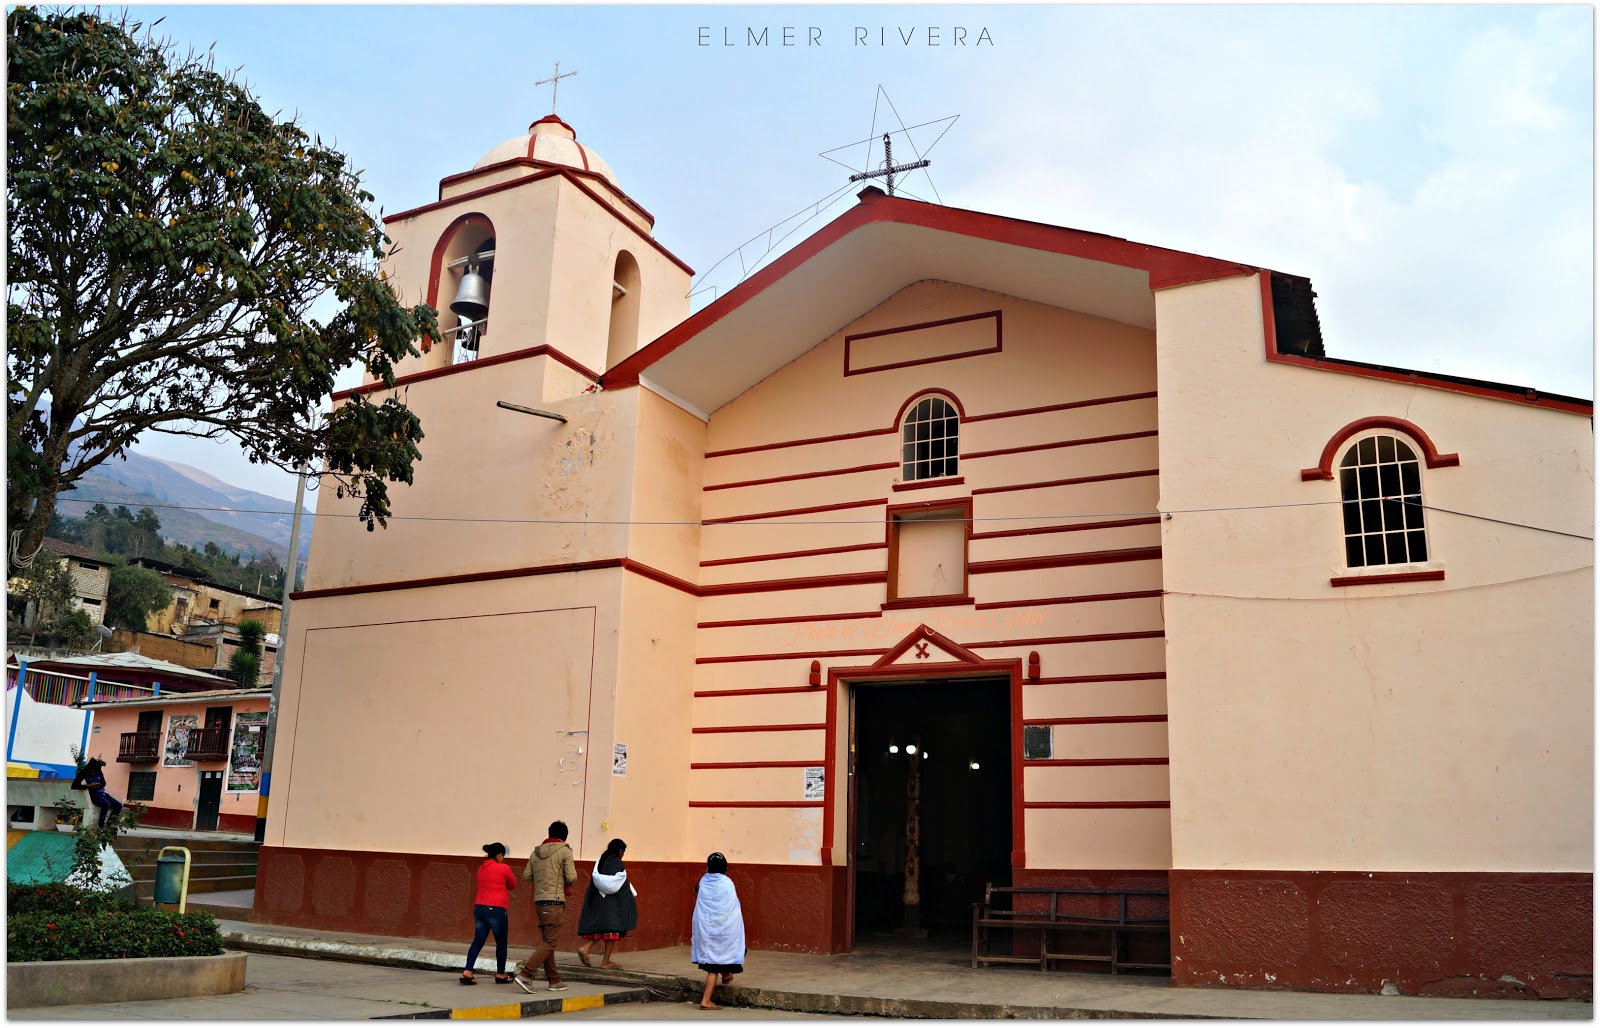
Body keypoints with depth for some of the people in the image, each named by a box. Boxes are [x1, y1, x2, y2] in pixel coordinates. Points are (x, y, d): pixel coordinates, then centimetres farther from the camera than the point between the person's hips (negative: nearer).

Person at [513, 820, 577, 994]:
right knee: (549, 942, -4)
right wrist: (568, 882, 11)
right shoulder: (565, 851, -6)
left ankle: (554, 980, 18)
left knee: (546, 941, 13)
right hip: (555, 902, -7)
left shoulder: (536, 852, 10)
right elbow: (571, 877, -11)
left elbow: (526, 876, 11)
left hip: (539, 901, 7)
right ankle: (525, 974, -15)